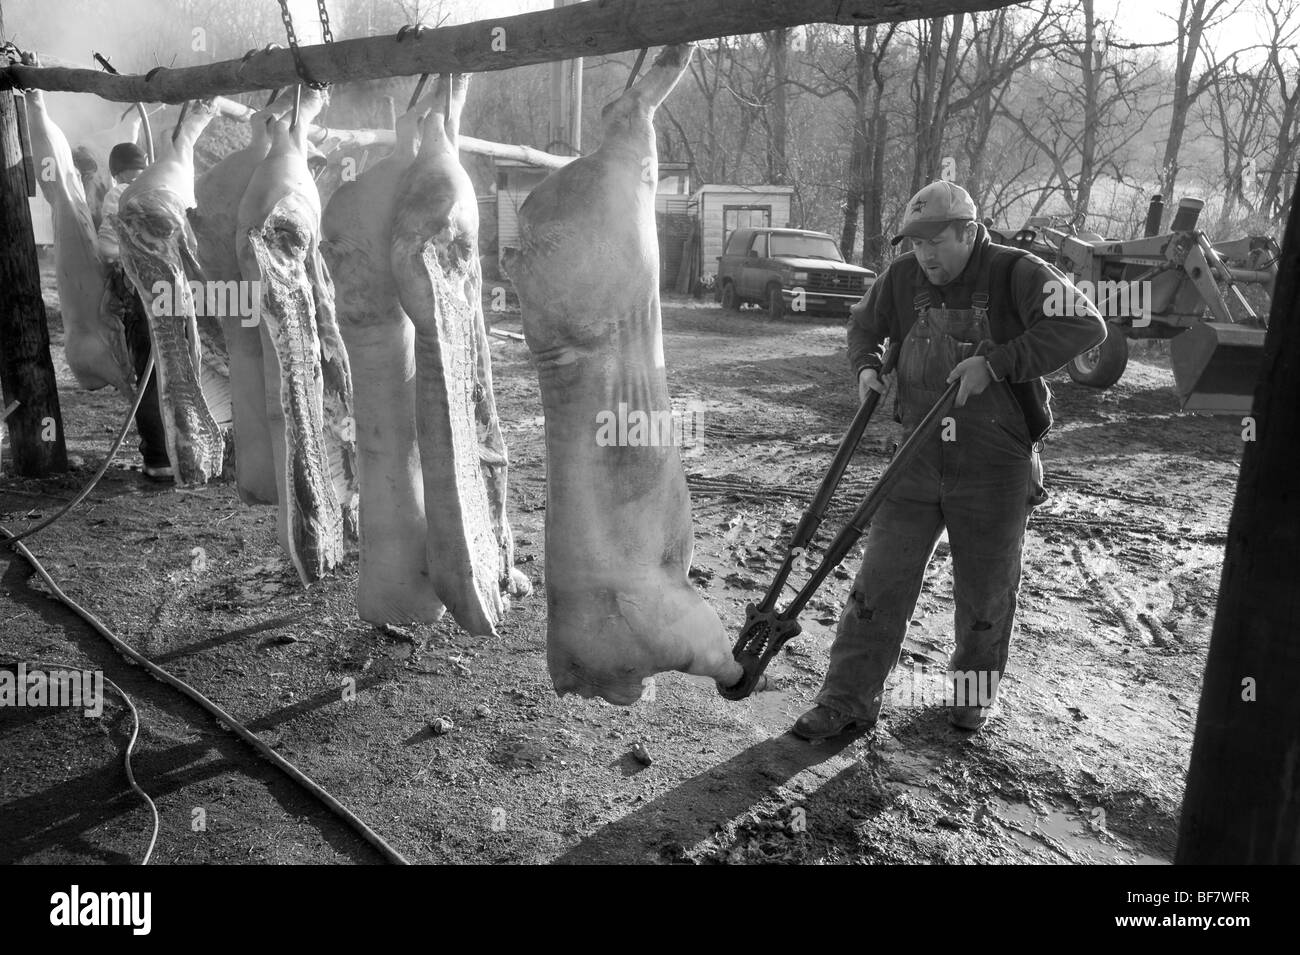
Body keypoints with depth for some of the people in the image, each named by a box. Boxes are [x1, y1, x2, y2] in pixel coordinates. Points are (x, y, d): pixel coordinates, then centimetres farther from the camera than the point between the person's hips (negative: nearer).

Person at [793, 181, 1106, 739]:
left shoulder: (1015, 273, -10)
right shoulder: (903, 278, 3)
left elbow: (1085, 326, -22)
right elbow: (863, 325, 22)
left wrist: (994, 364, -28)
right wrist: (866, 365, 0)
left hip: (994, 468, -3)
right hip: (919, 461, 3)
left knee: (985, 593, 11)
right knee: (879, 583, 2)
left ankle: (973, 694, 35)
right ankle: (848, 702, 13)